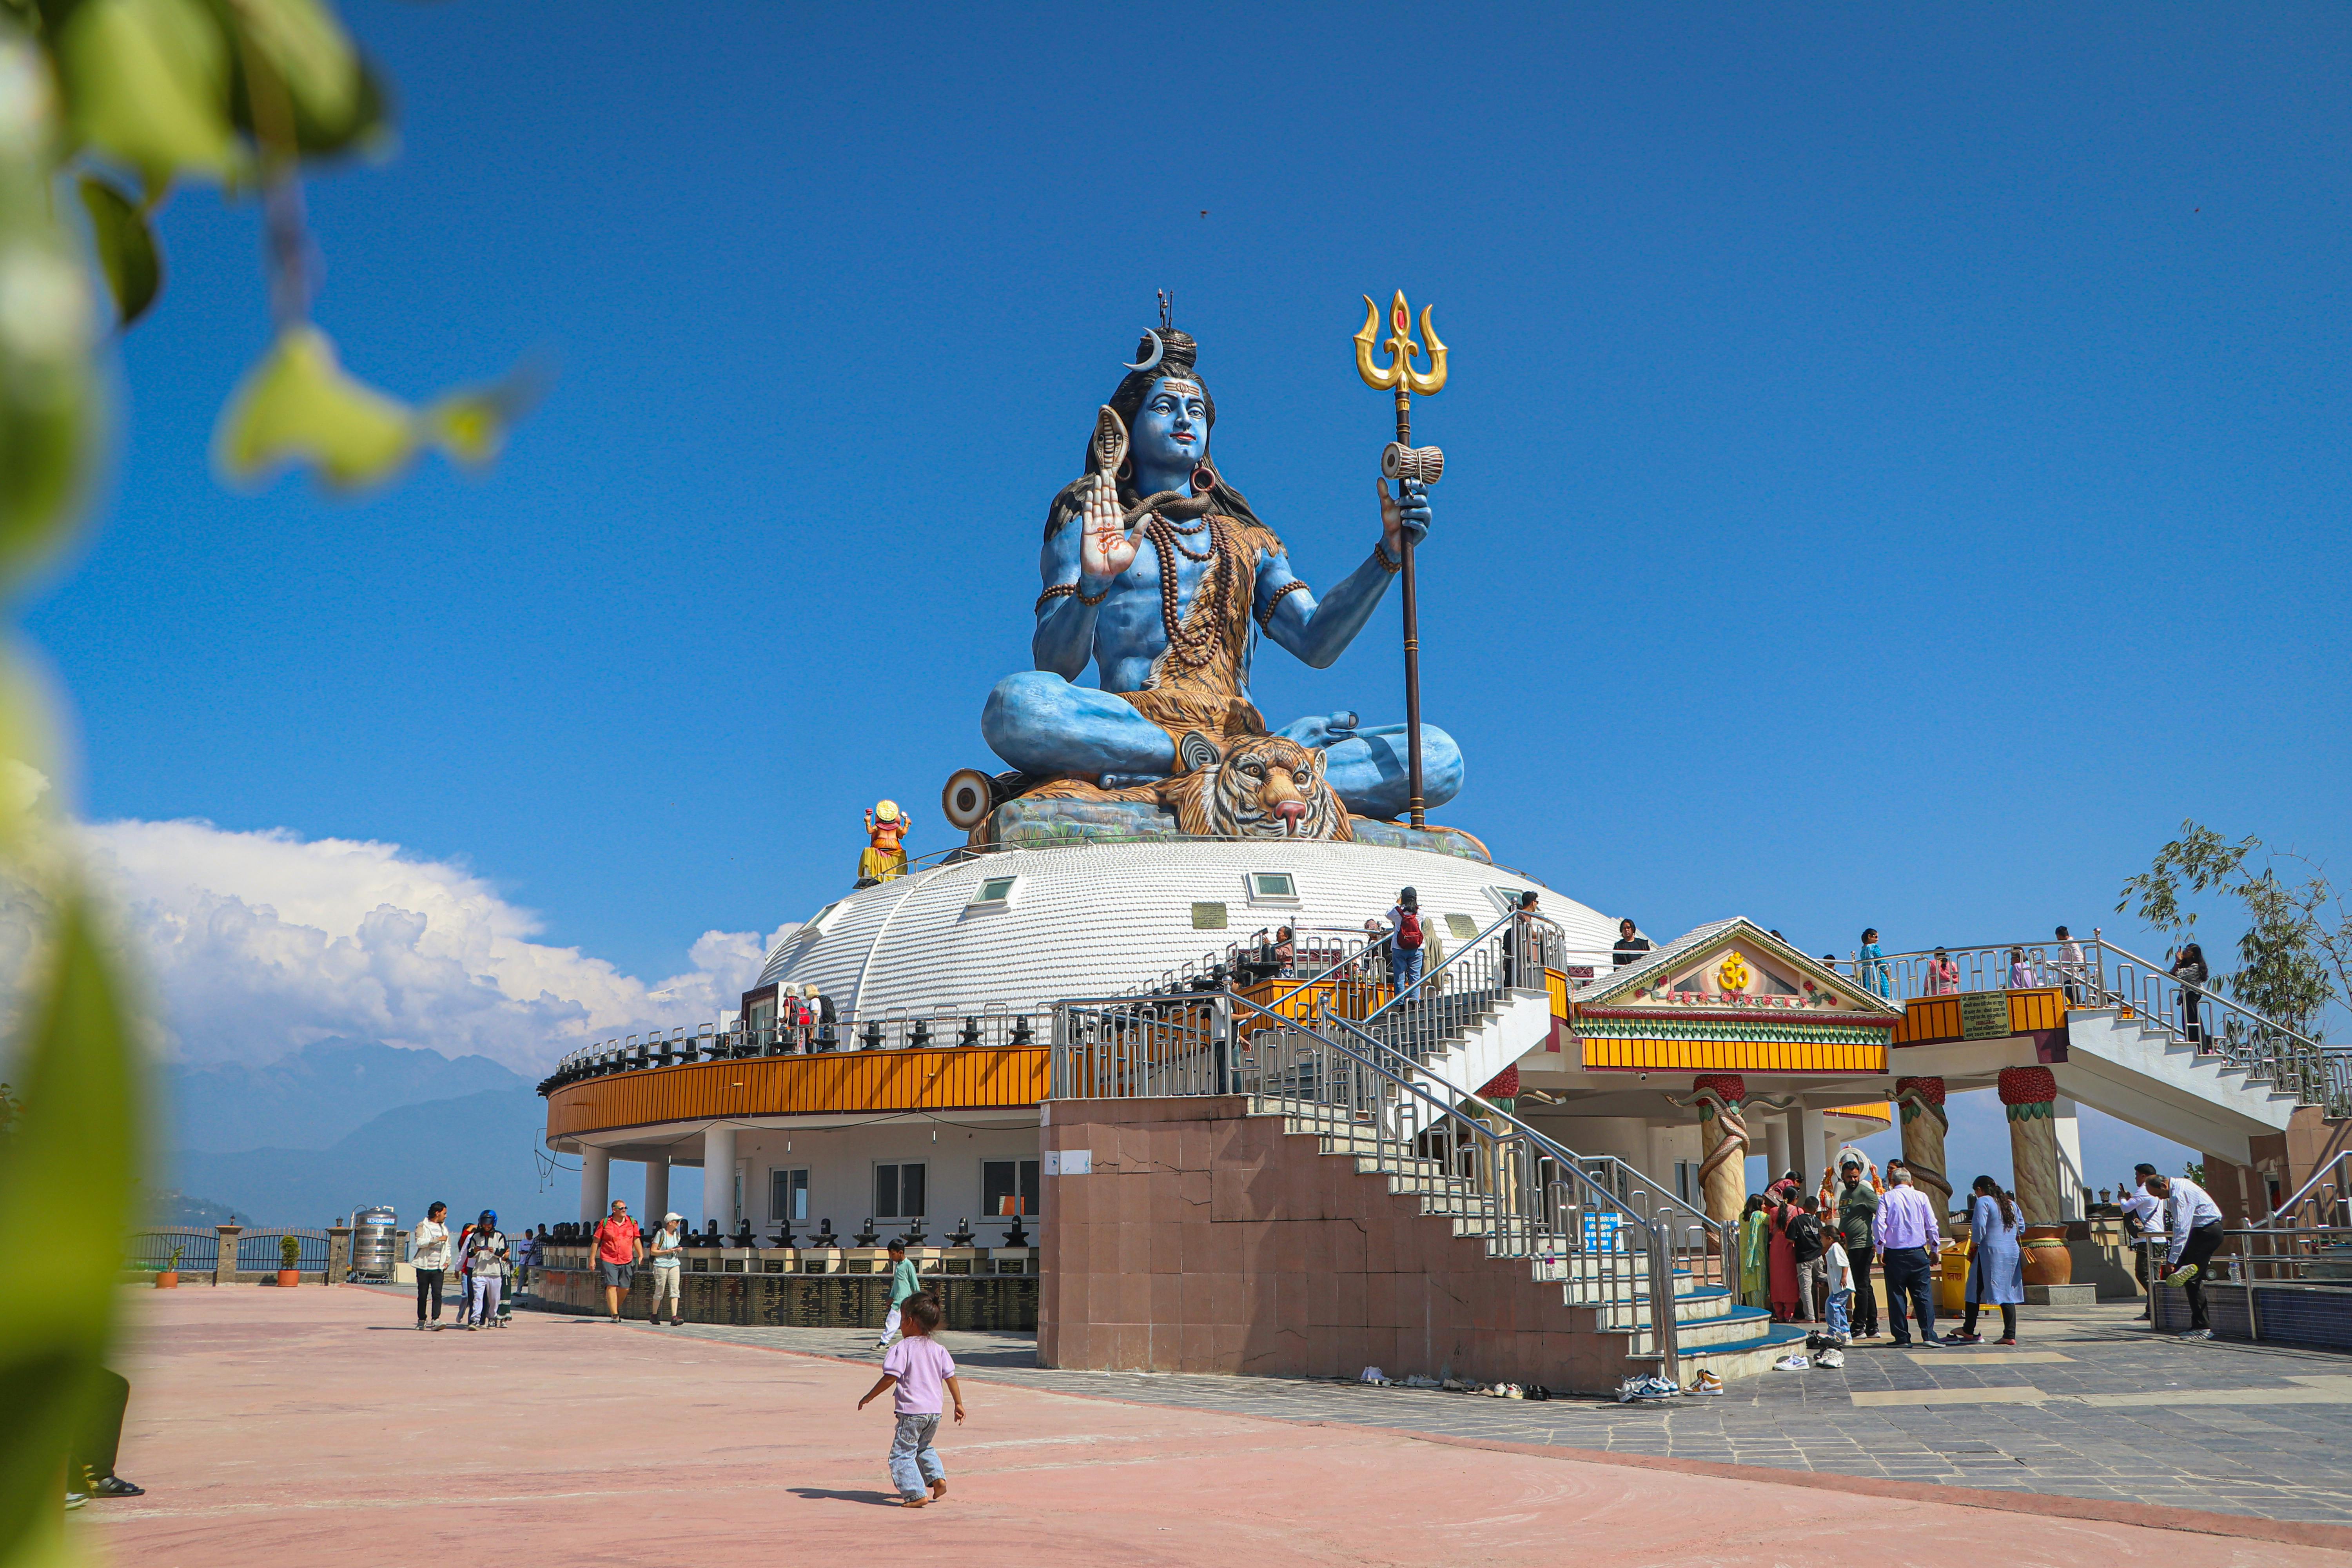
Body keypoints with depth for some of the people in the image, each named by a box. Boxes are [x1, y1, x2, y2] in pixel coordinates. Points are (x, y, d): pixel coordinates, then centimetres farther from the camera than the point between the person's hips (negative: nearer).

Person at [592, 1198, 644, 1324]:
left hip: (627, 1261, 3)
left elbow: (636, 1239, 13)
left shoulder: (632, 1222, 8)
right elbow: (596, 1241, 4)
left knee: (624, 1288, 5)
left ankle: (616, 1308, 29)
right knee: (611, 1286, -12)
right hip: (609, 1260, -3)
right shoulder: (605, 1223, 1)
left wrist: (641, 1256, 4)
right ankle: (615, 1315, -10)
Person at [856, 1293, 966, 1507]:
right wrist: (959, 1404, 14)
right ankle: (938, 1477, 12)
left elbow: (890, 1378, -14)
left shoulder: (902, 1348, -9)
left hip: (911, 1411, -7)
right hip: (935, 1411, 7)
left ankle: (917, 1494, -8)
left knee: (902, 1454, 1)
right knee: (924, 1447, 28)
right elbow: (951, 1377, 8)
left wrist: (870, 1397, -4)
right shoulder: (939, 1350, 9)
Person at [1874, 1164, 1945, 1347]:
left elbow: (1879, 1225, -8)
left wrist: (1880, 1251, -3)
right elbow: (1932, 1225, 3)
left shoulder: (1887, 1198, 0)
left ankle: (1902, 1338, 2)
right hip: (1918, 1252, 1)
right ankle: (1929, 1335, -5)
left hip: (1894, 1254, -1)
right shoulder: (1921, 1197, 4)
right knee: (1923, 1294, 4)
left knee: (1897, 1295, 3)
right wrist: (1934, 1250, 11)